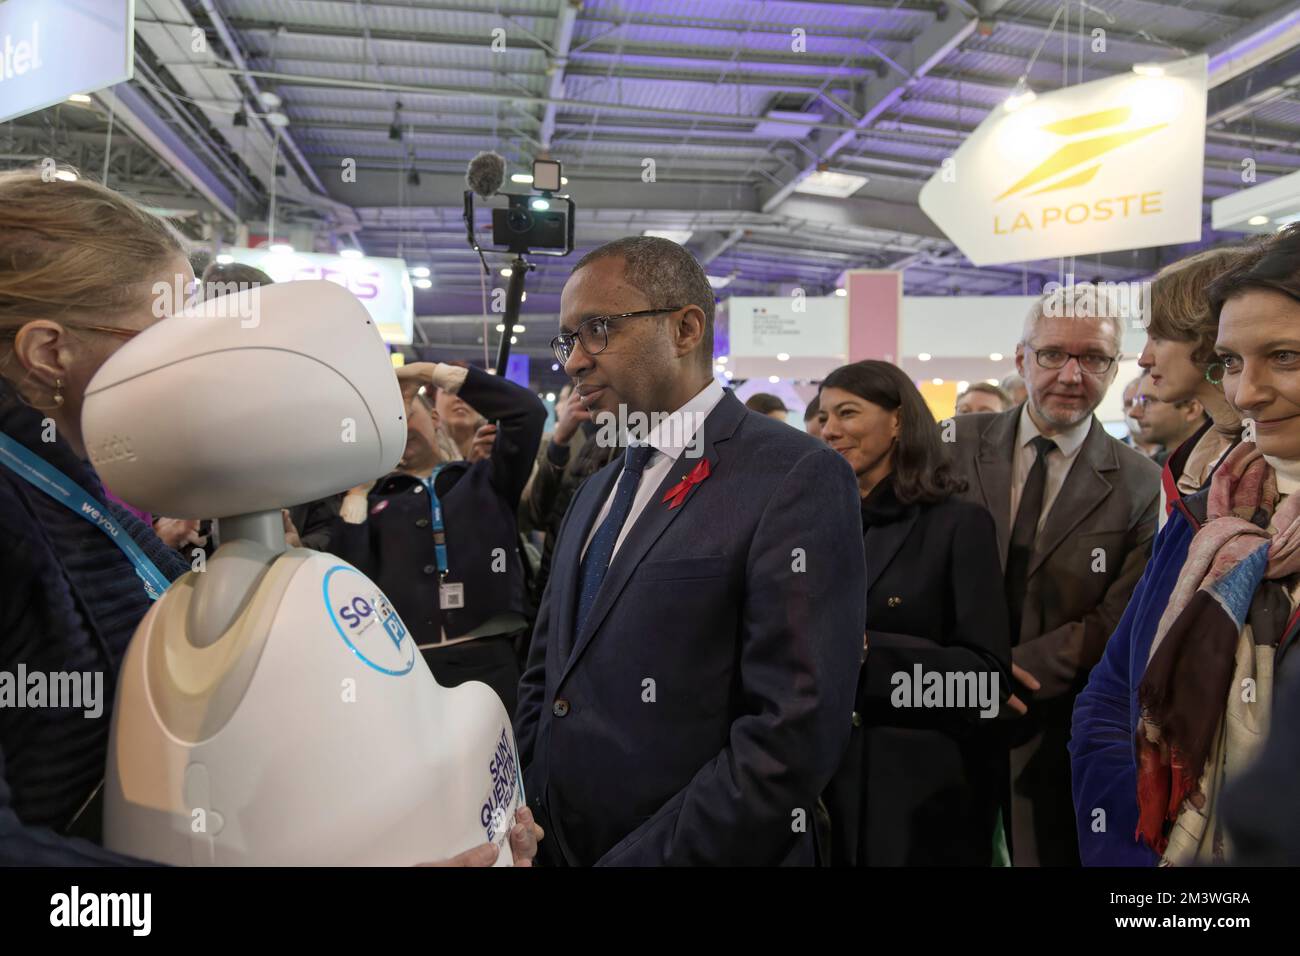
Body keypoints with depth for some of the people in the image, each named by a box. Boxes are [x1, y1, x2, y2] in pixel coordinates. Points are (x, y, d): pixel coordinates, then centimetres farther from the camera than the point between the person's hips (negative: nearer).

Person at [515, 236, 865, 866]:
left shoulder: (797, 478, -15)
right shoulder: (595, 493, 10)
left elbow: (795, 737, -22)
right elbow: (545, 678, 12)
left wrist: (635, 858, -19)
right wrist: (521, 824, -1)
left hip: (689, 850, -6)